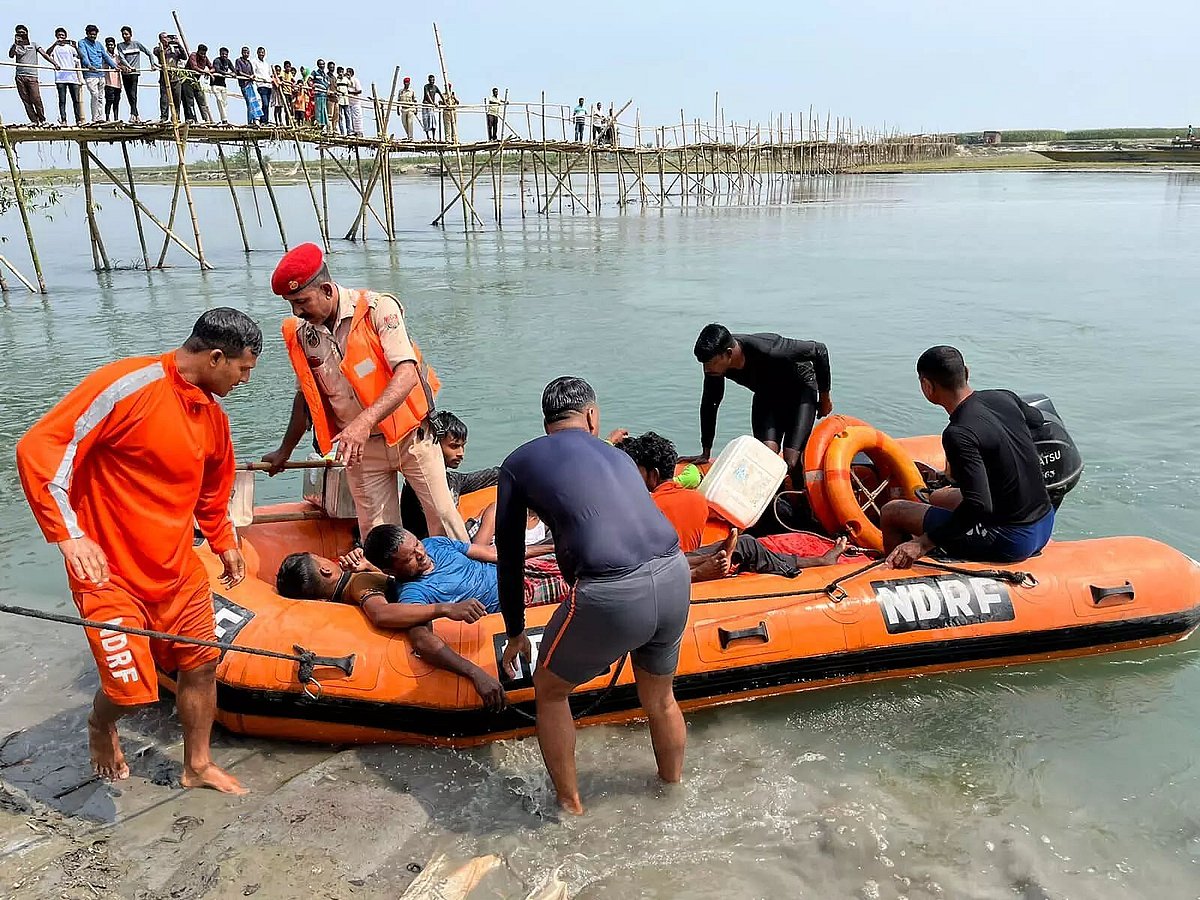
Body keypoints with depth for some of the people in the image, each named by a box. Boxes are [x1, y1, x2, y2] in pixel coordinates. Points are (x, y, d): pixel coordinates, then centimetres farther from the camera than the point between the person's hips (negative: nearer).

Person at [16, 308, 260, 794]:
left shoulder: (213, 416, 6)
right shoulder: (129, 384, -20)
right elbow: (37, 449, -22)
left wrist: (224, 543, 25)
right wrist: (68, 534, -26)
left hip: (179, 570, 7)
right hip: (110, 573, -7)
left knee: (201, 664, 9)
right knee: (131, 689, -2)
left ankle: (198, 766, 30)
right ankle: (101, 727, 35)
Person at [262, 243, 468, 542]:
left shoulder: (378, 308, -14)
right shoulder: (299, 333, 1)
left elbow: (407, 374, -25)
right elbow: (307, 396, 16)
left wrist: (365, 421, -37)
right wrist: (285, 451, 26)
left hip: (409, 435, -3)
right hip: (358, 447, 4)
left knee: (443, 517, 2)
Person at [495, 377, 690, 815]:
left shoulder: (519, 462, 14)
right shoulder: (618, 456, 26)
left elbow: (509, 556, 19)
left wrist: (515, 632, 32)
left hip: (611, 596, -5)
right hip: (675, 578, 5)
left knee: (549, 691, 24)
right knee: (660, 699, 31)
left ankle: (571, 808, 35)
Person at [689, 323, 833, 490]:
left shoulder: (767, 351, -40)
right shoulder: (715, 360, -22)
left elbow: (819, 350, -25)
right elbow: (710, 403, -5)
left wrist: (825, 397, -12)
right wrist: (706, 454, -1)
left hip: (800, 393, -4)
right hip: (766, 396, 5)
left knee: (791, 463, -17)